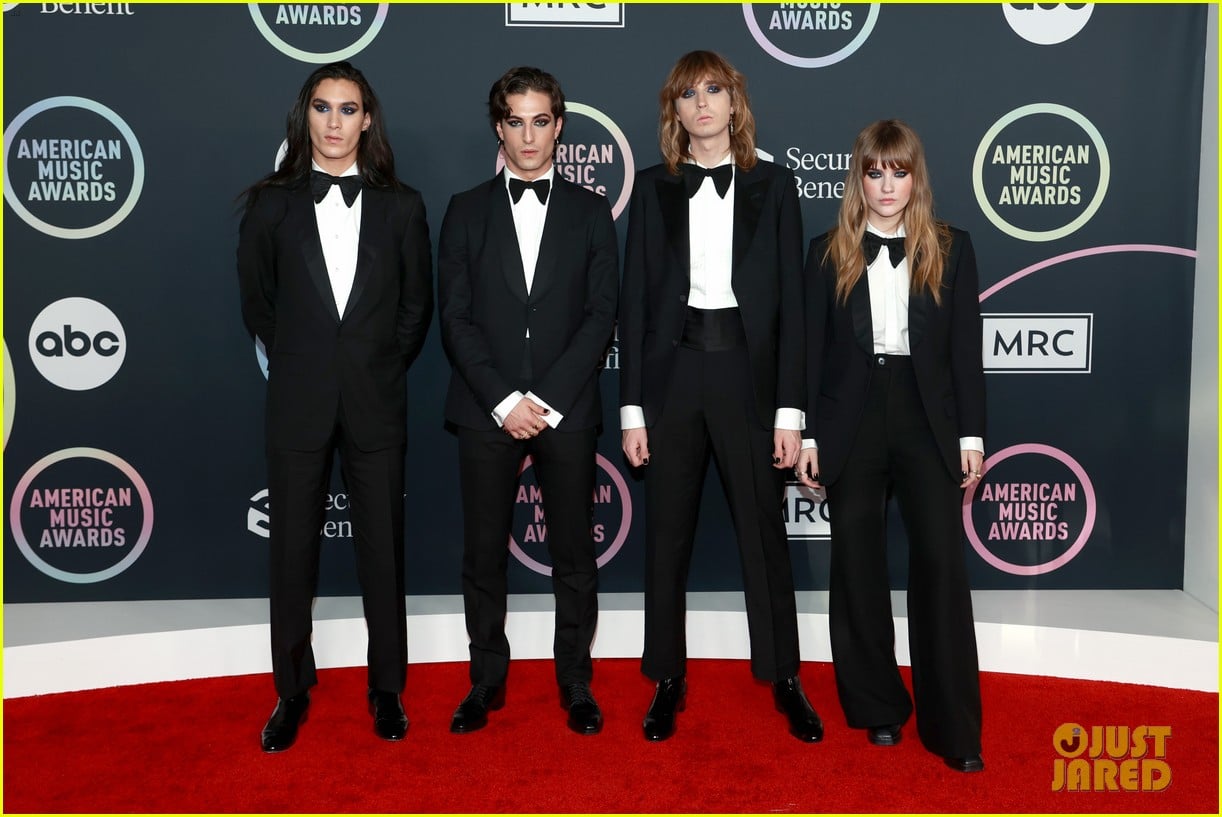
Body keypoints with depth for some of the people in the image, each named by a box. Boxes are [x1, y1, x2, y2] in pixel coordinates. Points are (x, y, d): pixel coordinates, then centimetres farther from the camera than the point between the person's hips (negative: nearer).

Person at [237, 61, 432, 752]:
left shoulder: (401, 206, 4)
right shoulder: (273, 204, 4)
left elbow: (418, 304, 8)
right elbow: (257, 302, 11)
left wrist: (382, 368, 5)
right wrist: (296, 363, 9)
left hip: (376, 402, 0)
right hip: (298, 402, 0)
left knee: (383, 548, 6)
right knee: (293, 549, 7)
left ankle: (387, 689, 21)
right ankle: (293, 692, 22)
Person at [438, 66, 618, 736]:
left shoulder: (590, 211, 8)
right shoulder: (467, 211, 9)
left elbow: (601, 315, 0)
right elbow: (455, 318, 1)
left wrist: (548, 399, -10)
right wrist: (503, 401, -9)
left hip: (566, 410, 0)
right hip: (486, 410, 1)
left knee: (574, 554, 5)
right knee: (483, 554, 6)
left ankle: (575, 681, 18)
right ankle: (487, 681, 20)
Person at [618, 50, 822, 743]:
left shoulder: (773, 185, 5)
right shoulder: (654, 188, 7)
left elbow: (791, 300, 1)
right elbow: (635, 300, 4)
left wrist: (789, 407, -5)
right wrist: (632, 406, -1)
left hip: (749, 374, -1)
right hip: (672, 374, 1)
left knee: (765, 532, 6)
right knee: (666, 537, 8)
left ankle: (786, 679, 21)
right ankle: (669, 681, 22)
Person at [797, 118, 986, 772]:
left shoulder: (950, 249, 6)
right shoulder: (829, 253, 6)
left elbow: (967, 349, 4)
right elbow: (812, 350, 4)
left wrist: (970, 434, -1)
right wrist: (807, 435, 0)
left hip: (927, 422, -1)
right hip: (852, 424, 1)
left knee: (942, 565, -7)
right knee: (858, 566, 7)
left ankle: (953, 728, 4)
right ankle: (877, 709, 22)